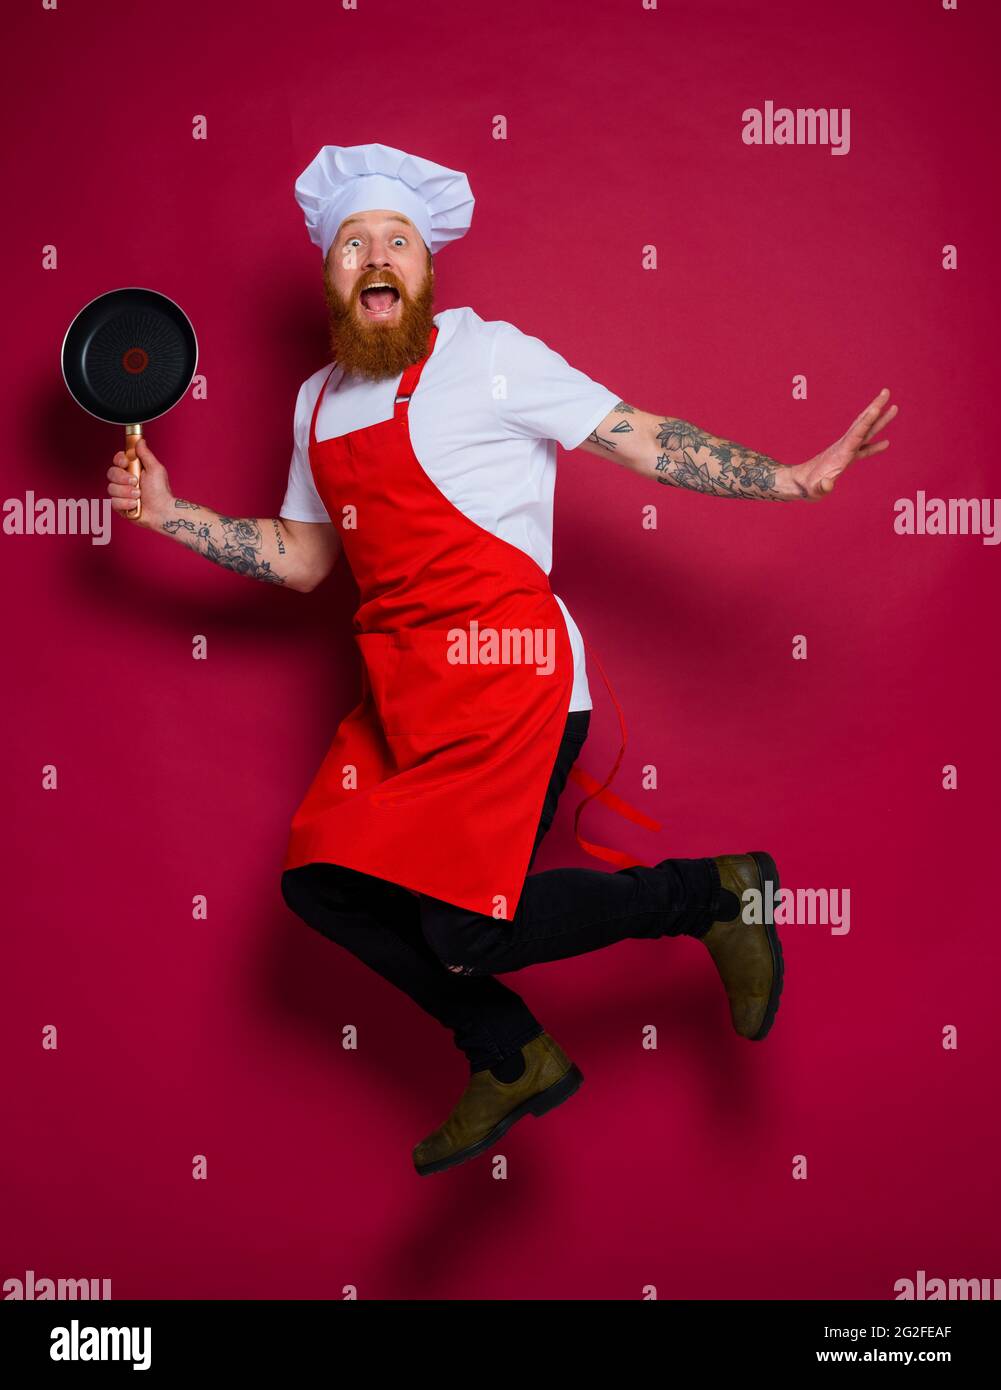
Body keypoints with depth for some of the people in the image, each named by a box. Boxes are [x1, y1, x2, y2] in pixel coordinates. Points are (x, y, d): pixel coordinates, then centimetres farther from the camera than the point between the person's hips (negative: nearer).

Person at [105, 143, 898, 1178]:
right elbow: (303, 558, 22)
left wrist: (793, 478, -14)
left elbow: (644, 439, -6)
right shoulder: (318, 402, 15)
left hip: (506, 675, -8)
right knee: (319, 877, 6)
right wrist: (169, 513, 15)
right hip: (401, 688, 8)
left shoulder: (487, 357, -5)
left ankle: (718, 895, 7)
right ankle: (511, 1059, 23)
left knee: (467, 928, -16)